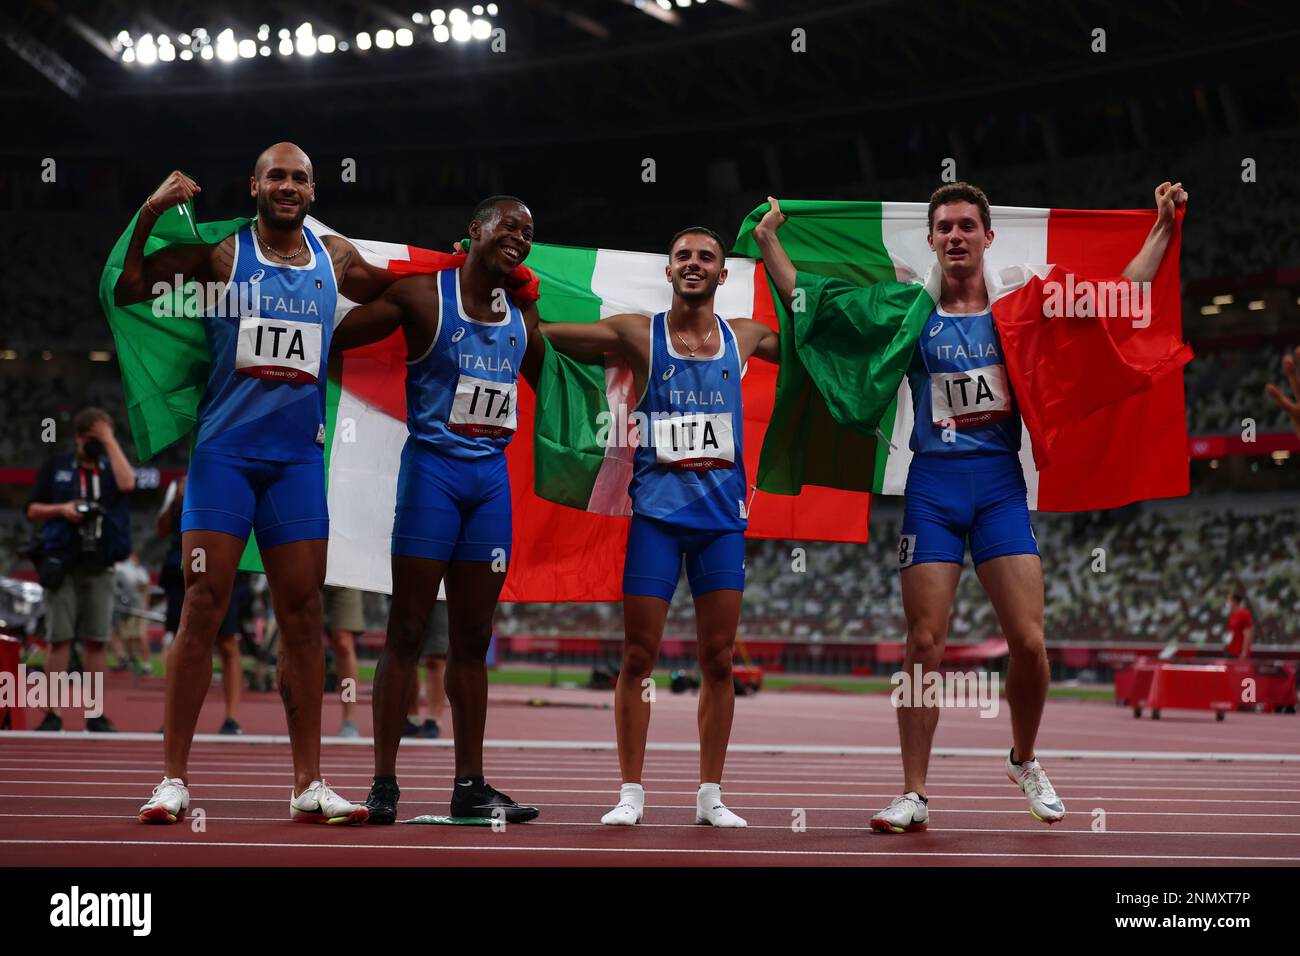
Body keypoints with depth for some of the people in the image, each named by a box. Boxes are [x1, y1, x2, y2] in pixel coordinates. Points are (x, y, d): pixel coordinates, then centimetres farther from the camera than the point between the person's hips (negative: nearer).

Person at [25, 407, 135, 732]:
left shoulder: (111, 465, 12)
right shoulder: (56, 465, 9)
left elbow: (127, 483, -12)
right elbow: (32, 510, 10)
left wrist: (110, 441, -8)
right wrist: (61, 509, -9)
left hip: (99, 567, 1)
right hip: (62, 564, -1)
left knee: (97, 641, 0)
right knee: (59, 639, -5)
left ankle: (95, 714, 4)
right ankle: (53, 713, -5)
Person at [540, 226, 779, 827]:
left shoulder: (744, 338, 9)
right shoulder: (638, 334, 1)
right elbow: (543, 332, -2)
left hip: (723, 512, 2)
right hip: (657, 510, -2)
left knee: (718, 659, 4)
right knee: (639, 655, -2)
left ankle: (710, 795, 13)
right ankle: (631, 793, 7)